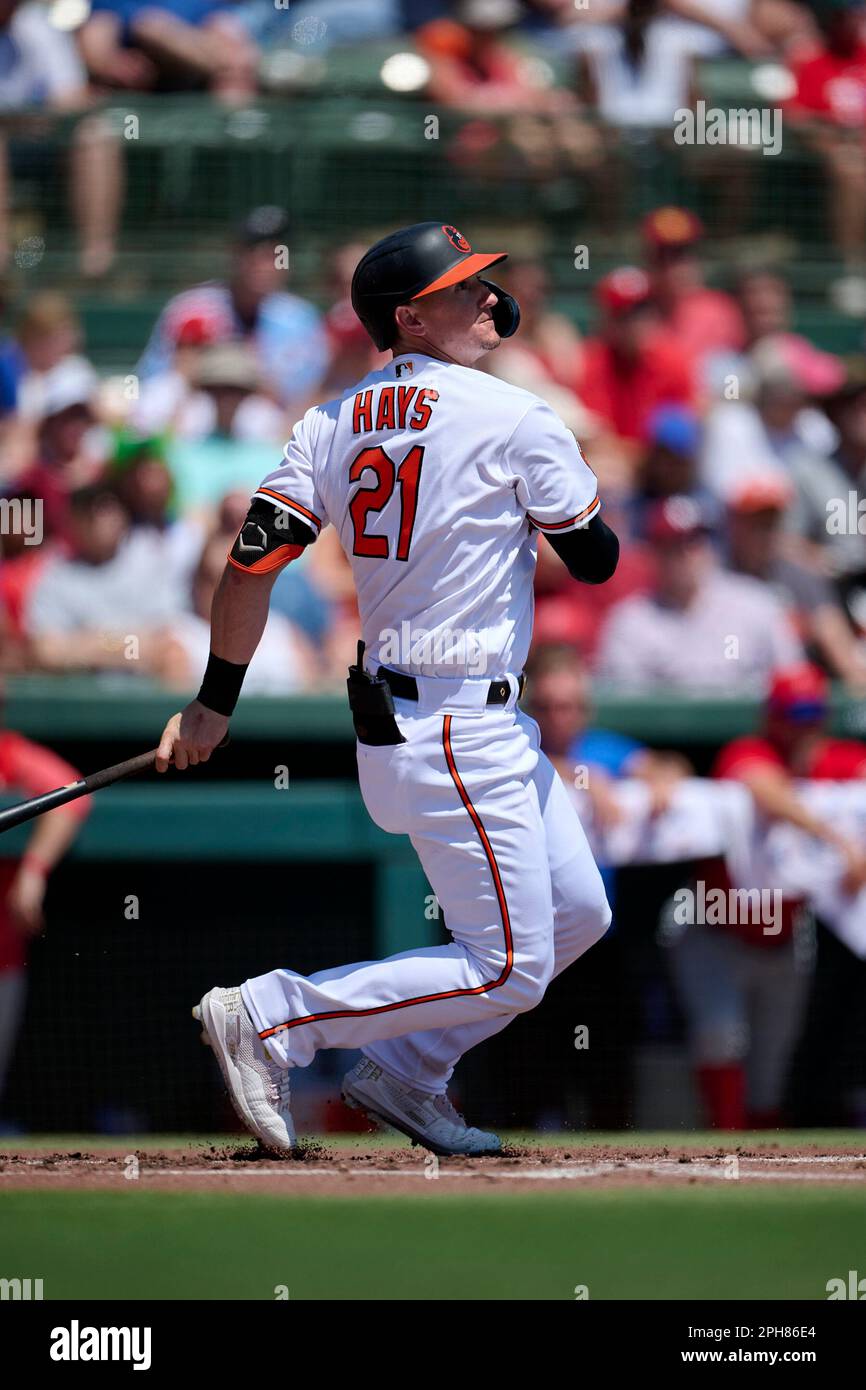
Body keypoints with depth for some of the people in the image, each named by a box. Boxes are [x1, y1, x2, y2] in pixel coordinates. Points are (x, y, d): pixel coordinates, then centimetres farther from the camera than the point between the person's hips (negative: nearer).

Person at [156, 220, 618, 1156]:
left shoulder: (334, 422, 6)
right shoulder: (514, 420, -13)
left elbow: (251, 562, 1)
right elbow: (596, 561, -4)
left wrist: (214, 705, 10)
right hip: (458, 735, -9)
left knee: (577, 914, 18)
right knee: (510, 969, -6)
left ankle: (401, 1075, 21)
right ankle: (269, 1020, -6)